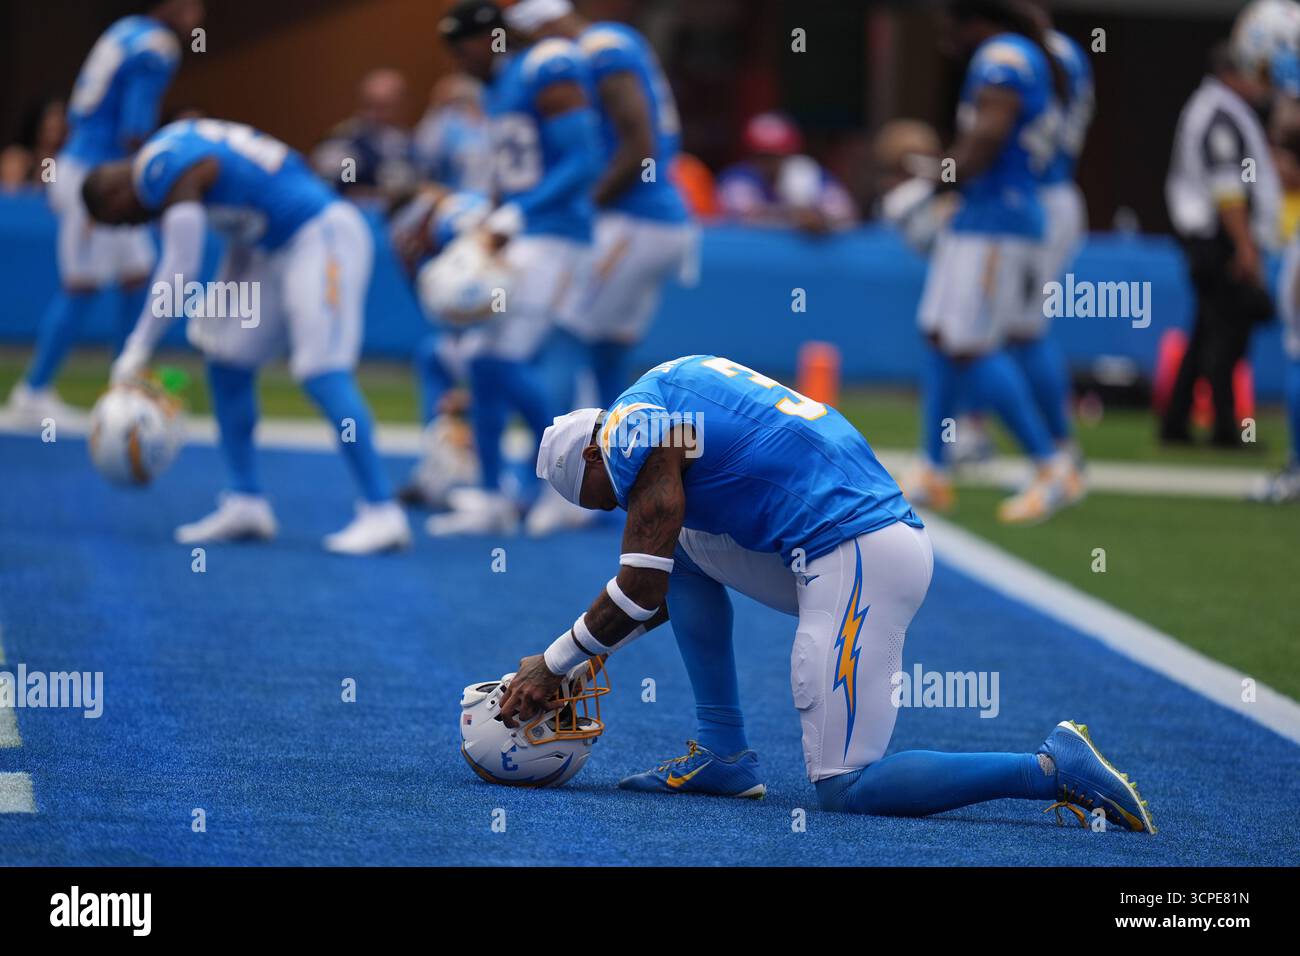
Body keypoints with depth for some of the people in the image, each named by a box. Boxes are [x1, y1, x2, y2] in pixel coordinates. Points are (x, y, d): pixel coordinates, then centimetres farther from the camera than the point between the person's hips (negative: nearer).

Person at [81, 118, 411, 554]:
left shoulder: (173, 176, -19)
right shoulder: (165, 152, 11)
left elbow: (178, 271, -23)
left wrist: (138, 349, -17)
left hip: (322, 236, -11)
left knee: (322, 375, -17)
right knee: (227, 362, 11)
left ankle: (382, 514, -18)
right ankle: (246, 503, 14)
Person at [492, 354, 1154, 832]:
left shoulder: (635, 429, -4)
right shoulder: (676, 398, 23)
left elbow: (640, 593, -7)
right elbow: (670, 588, 29)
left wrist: (553, 665, 5)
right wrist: (593, 653, 31)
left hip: (855, 560, -10)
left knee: (845, 790, -7)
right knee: (683, 549, 19)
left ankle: (1053, 769, -11)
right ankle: (723, 753, 15)